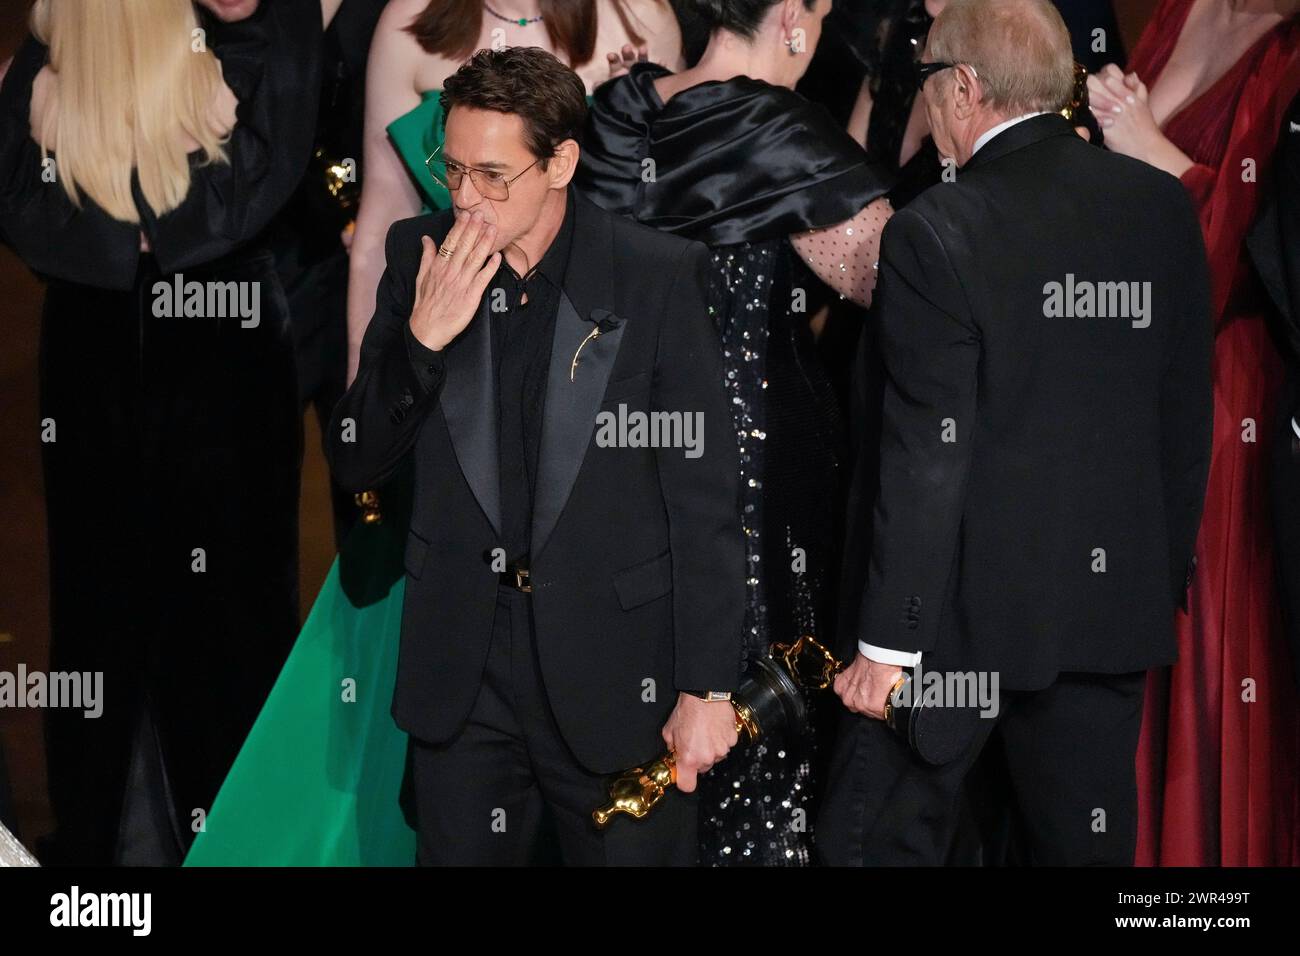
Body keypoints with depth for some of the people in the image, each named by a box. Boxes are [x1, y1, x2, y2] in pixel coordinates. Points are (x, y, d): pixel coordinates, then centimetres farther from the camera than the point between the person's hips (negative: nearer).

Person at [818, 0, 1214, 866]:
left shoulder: (938, 234, -16)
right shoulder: (1162, 206, 1)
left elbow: (931, 456, -17)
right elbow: (1189, 414, 7)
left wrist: (889, 641, -12)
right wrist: (1167, 578, 17)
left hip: (968, 605, -5)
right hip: (1117, 598, 5)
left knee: (879, 837, 7)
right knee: (1089, 840, 12)